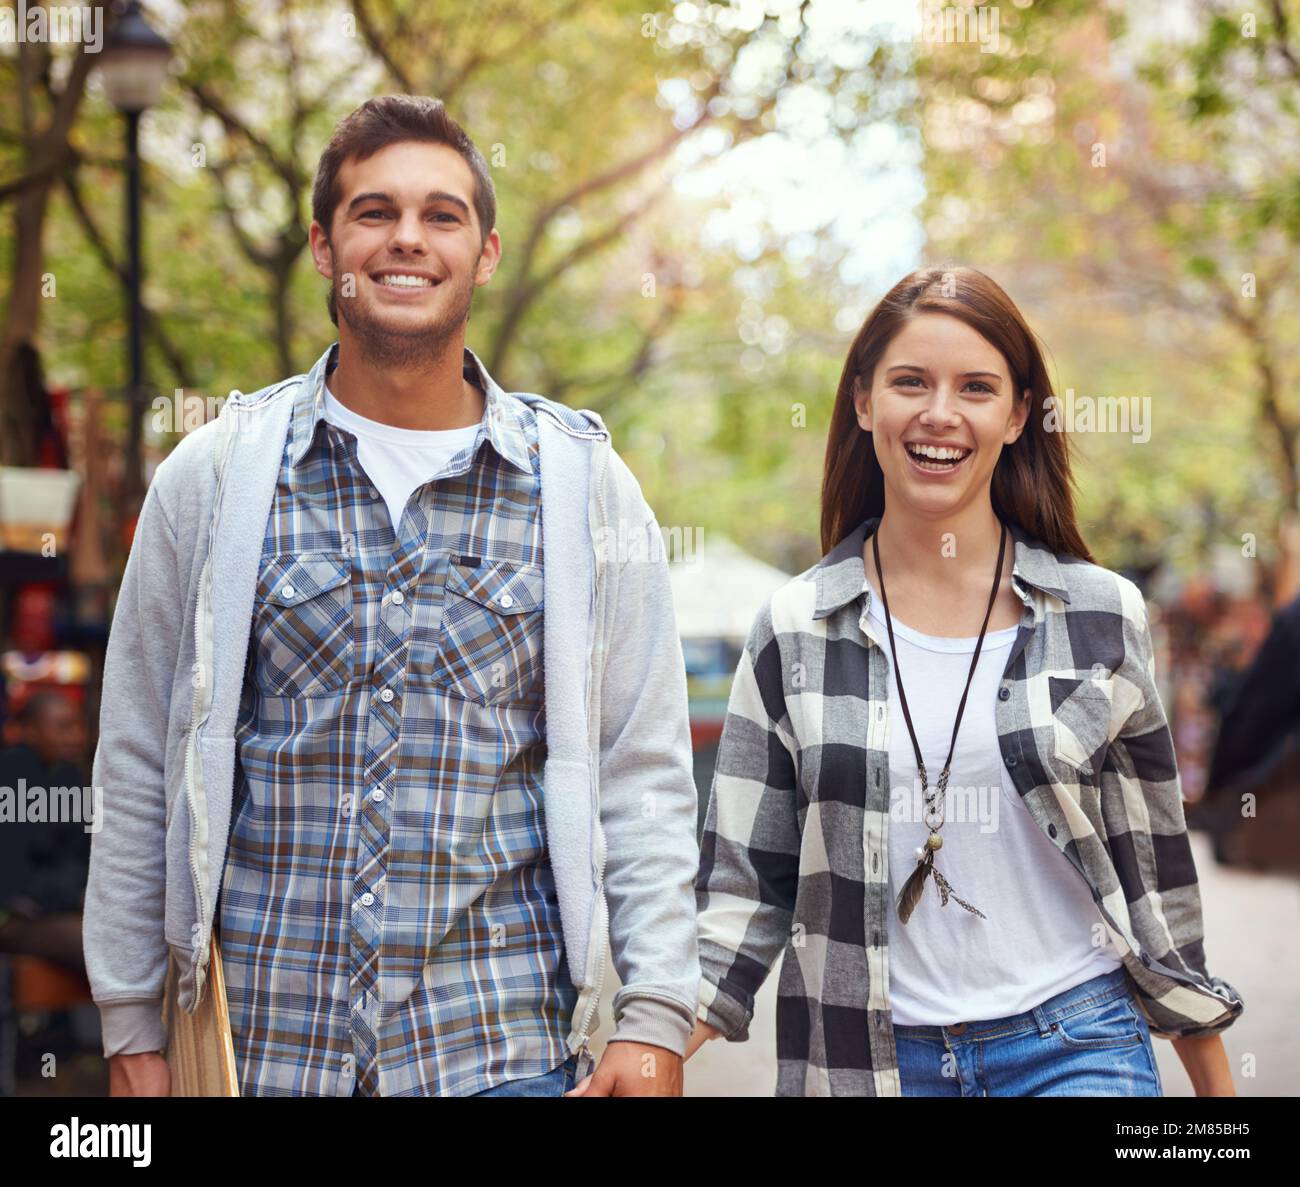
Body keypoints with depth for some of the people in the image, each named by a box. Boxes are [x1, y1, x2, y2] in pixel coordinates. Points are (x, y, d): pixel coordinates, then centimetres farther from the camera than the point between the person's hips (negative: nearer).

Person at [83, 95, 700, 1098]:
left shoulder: (584, 483, 2)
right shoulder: (211, 476, 2)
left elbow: (645, 773, 3)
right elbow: (139, 772, 5)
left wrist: (658, 1016, -4)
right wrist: (132, 1027, 3)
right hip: (264, 1043, 1)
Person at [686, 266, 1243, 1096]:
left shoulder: (1102, 617, 1)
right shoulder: (796, 631, 1)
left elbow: (1156, 869, 8)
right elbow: (746, 881, 1)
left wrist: (1216, 1082, 9)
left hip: (1074, 1048, -1)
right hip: (864, 1057, 1)